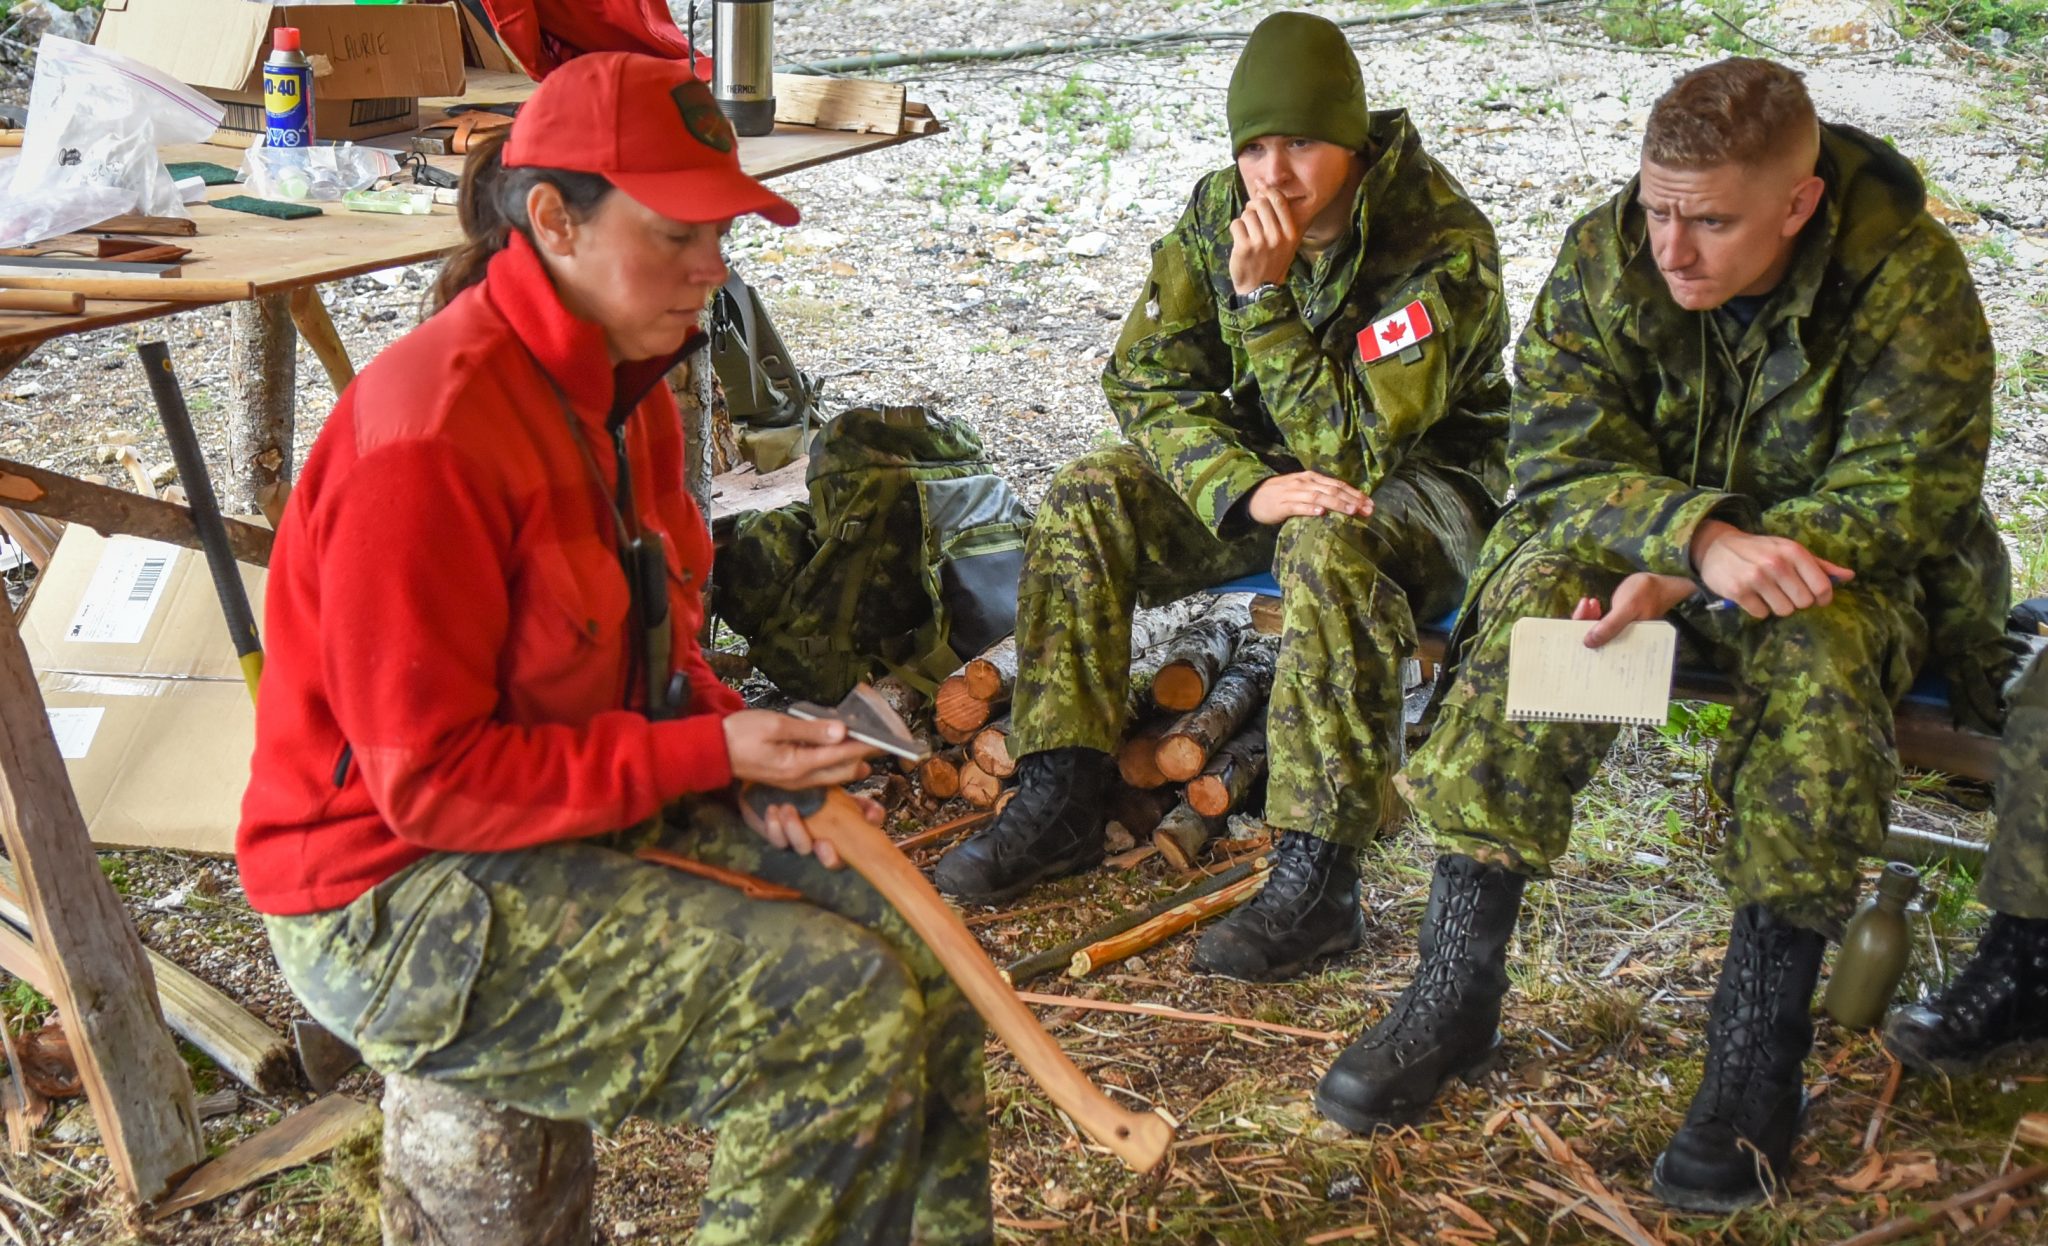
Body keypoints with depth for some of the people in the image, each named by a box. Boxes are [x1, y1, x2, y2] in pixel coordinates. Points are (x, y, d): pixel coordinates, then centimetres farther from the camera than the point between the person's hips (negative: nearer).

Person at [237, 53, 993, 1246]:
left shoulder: (623, 385, 3)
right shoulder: (431, 439, -25)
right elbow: (431, 779, -24)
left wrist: (757, 749, -5)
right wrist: (714, 755, -23)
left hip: (604, 814, 9)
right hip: (401, 899, -9)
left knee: (920, 958, 1)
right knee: (845, 1014, -19)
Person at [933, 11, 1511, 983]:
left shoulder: (1442, 247, -25)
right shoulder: (1220, 212, -8)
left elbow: (1351, 448, -27)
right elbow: (1148, 380, -8)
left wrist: (1264, 298, -34)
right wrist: (1250, 490, -25)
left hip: (1426, 478, -6)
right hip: (1268, 462, 6)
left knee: (1328, 547, -39)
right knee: (1087, 501, -14)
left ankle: (1318, 876, -35)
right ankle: (1060, 800, -10)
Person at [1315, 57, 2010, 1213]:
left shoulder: (1910, 275, -18)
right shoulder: (1604, 260, -11)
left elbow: (1904, 494, -20)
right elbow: (1560, 464, -14)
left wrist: (1686, 585, -33)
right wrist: (1700, 535, -37)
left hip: (1831, 562, -2)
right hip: (1633, 537, 2)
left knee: (1820, 660, -36)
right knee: (1532, 607, -30)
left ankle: (1759, 1049, -27)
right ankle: (1457, 994, -23)